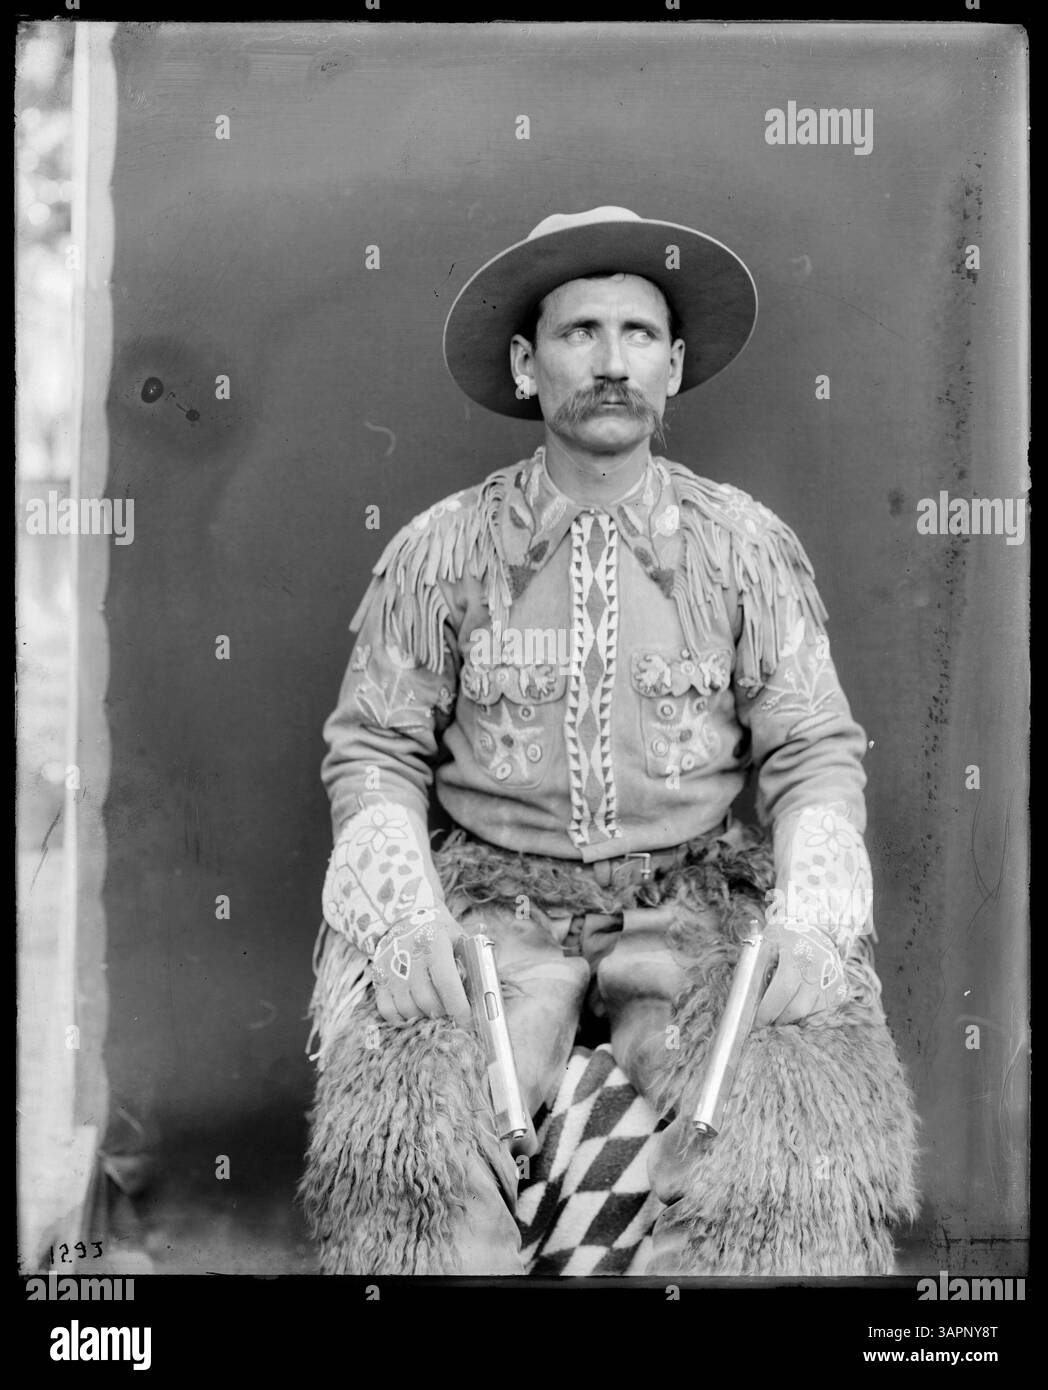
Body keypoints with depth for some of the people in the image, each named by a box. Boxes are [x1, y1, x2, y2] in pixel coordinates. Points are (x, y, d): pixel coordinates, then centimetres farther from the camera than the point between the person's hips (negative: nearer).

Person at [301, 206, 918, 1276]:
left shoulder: (747, 545, 5)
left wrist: (808, 918, -13)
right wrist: (406, 913, -14)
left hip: (695, 897, 1)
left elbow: (815, 754, 5)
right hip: (495, 897, 0)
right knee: (396, 1135, -27)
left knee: (815, 1151, -25)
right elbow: (375, 751, 4)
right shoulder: (438, 551, 3)